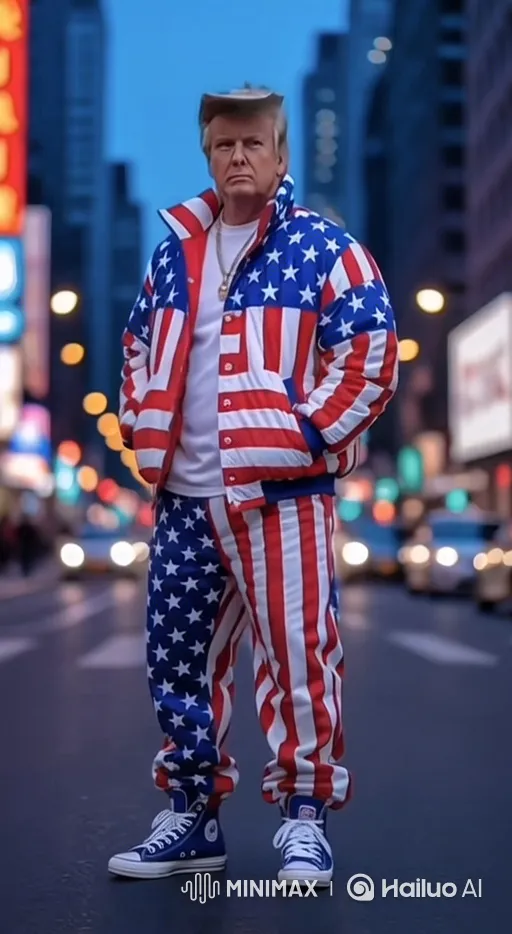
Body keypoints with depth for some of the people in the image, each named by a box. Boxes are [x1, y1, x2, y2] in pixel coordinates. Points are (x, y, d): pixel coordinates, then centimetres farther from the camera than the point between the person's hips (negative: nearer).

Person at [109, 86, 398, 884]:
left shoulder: (323, 248, -1)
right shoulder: (176, 250, 16)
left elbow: (370, 353, -6)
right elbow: (140, 345, 25)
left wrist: (309, 433, -11)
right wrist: (140, 423, 11)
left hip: (282, 489, -5)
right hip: (184, 495, 6)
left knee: (297, 655, -3)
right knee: (177, 659, 10)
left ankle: (306, 816, 11)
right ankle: (190, 815, 23)